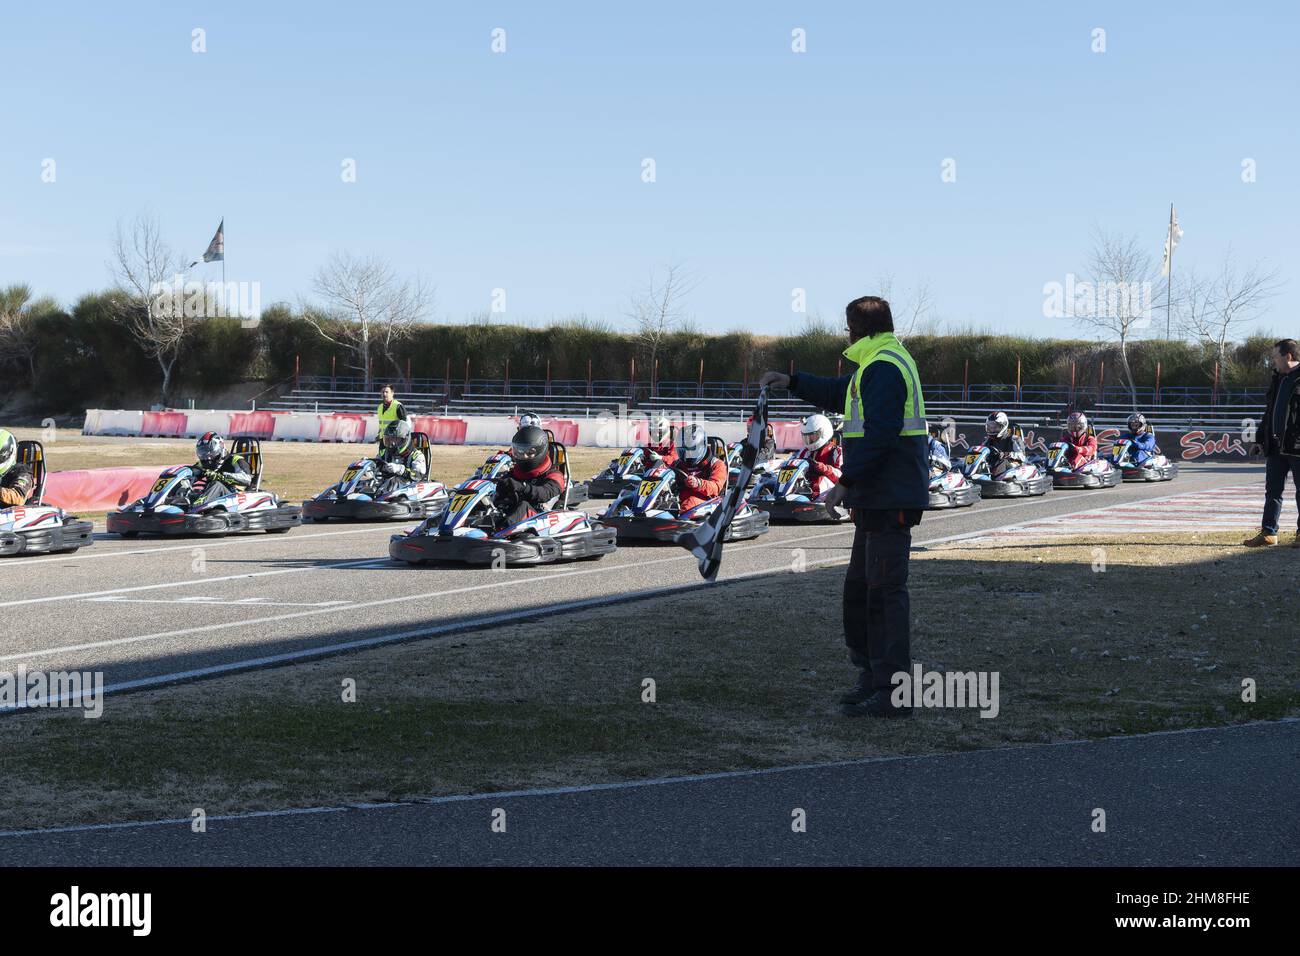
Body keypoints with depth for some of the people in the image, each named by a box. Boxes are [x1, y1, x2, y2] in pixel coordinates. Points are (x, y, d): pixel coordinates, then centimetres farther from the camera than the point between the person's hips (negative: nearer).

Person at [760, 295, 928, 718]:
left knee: (885, 590, -11)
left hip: (889, 500, -11)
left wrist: (846, 481, -24)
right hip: (877, 500, 11)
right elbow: (837, 393, 37)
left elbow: (879, 433, -25)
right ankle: (871, 677, 23)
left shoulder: (883, 369, -15)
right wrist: (791, 382, 33)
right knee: (859, 589, 16)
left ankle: (893, 691, -11)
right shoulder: (879, 365, 20)